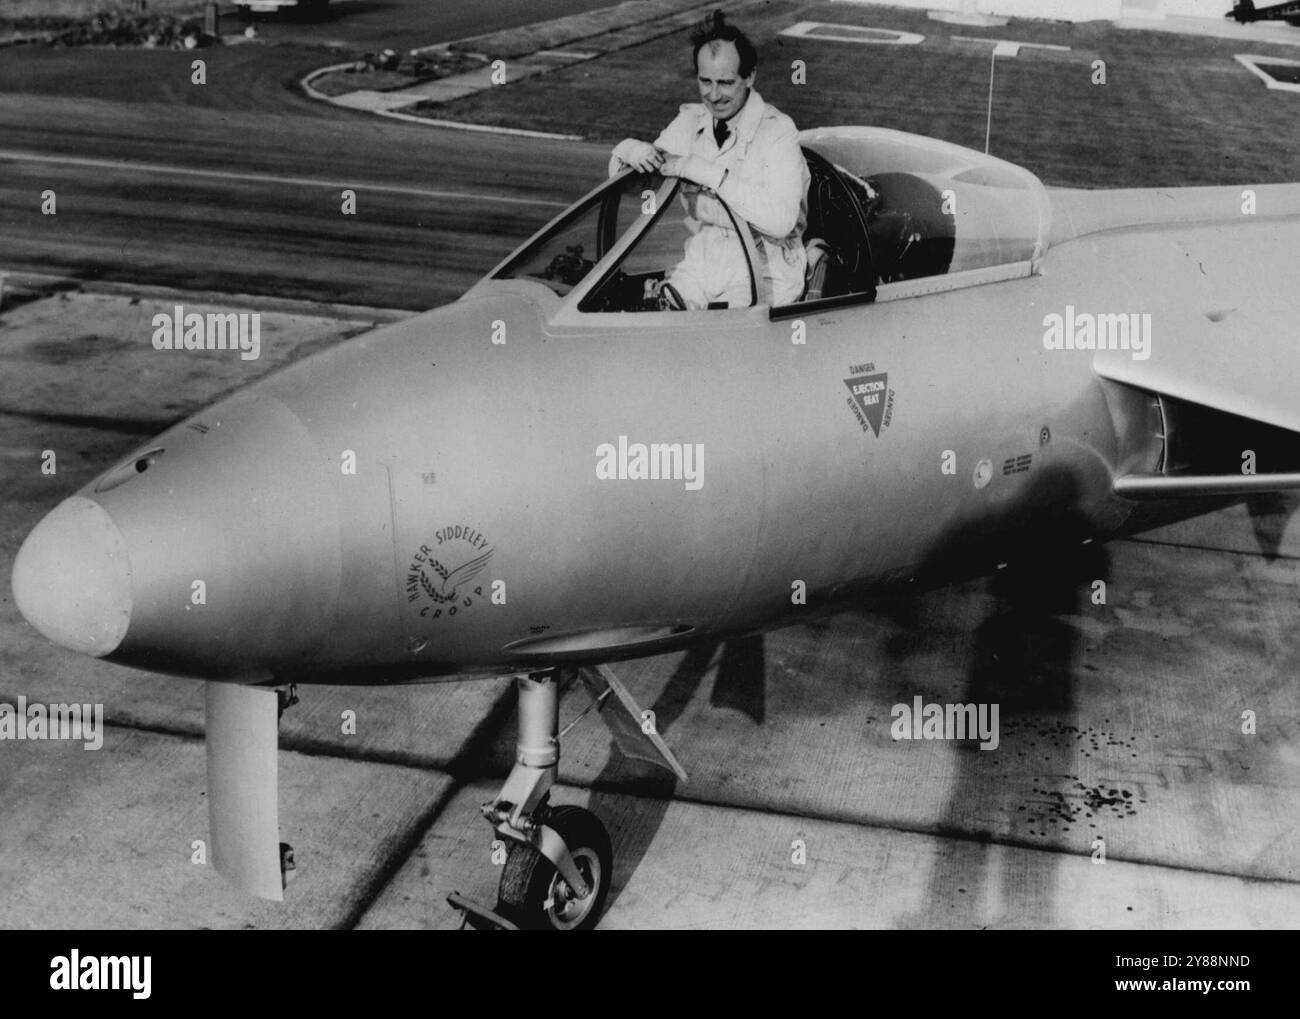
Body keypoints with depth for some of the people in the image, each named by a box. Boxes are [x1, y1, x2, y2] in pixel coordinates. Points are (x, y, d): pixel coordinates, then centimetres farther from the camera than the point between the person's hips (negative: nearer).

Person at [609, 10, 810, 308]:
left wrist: (712, 174, -28)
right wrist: (629, 151, -13)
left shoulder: (777, 131, -11)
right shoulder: (690, 121, 6)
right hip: (700, 265, 5)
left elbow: (781, 222, -26)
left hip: (762, 275, -4)